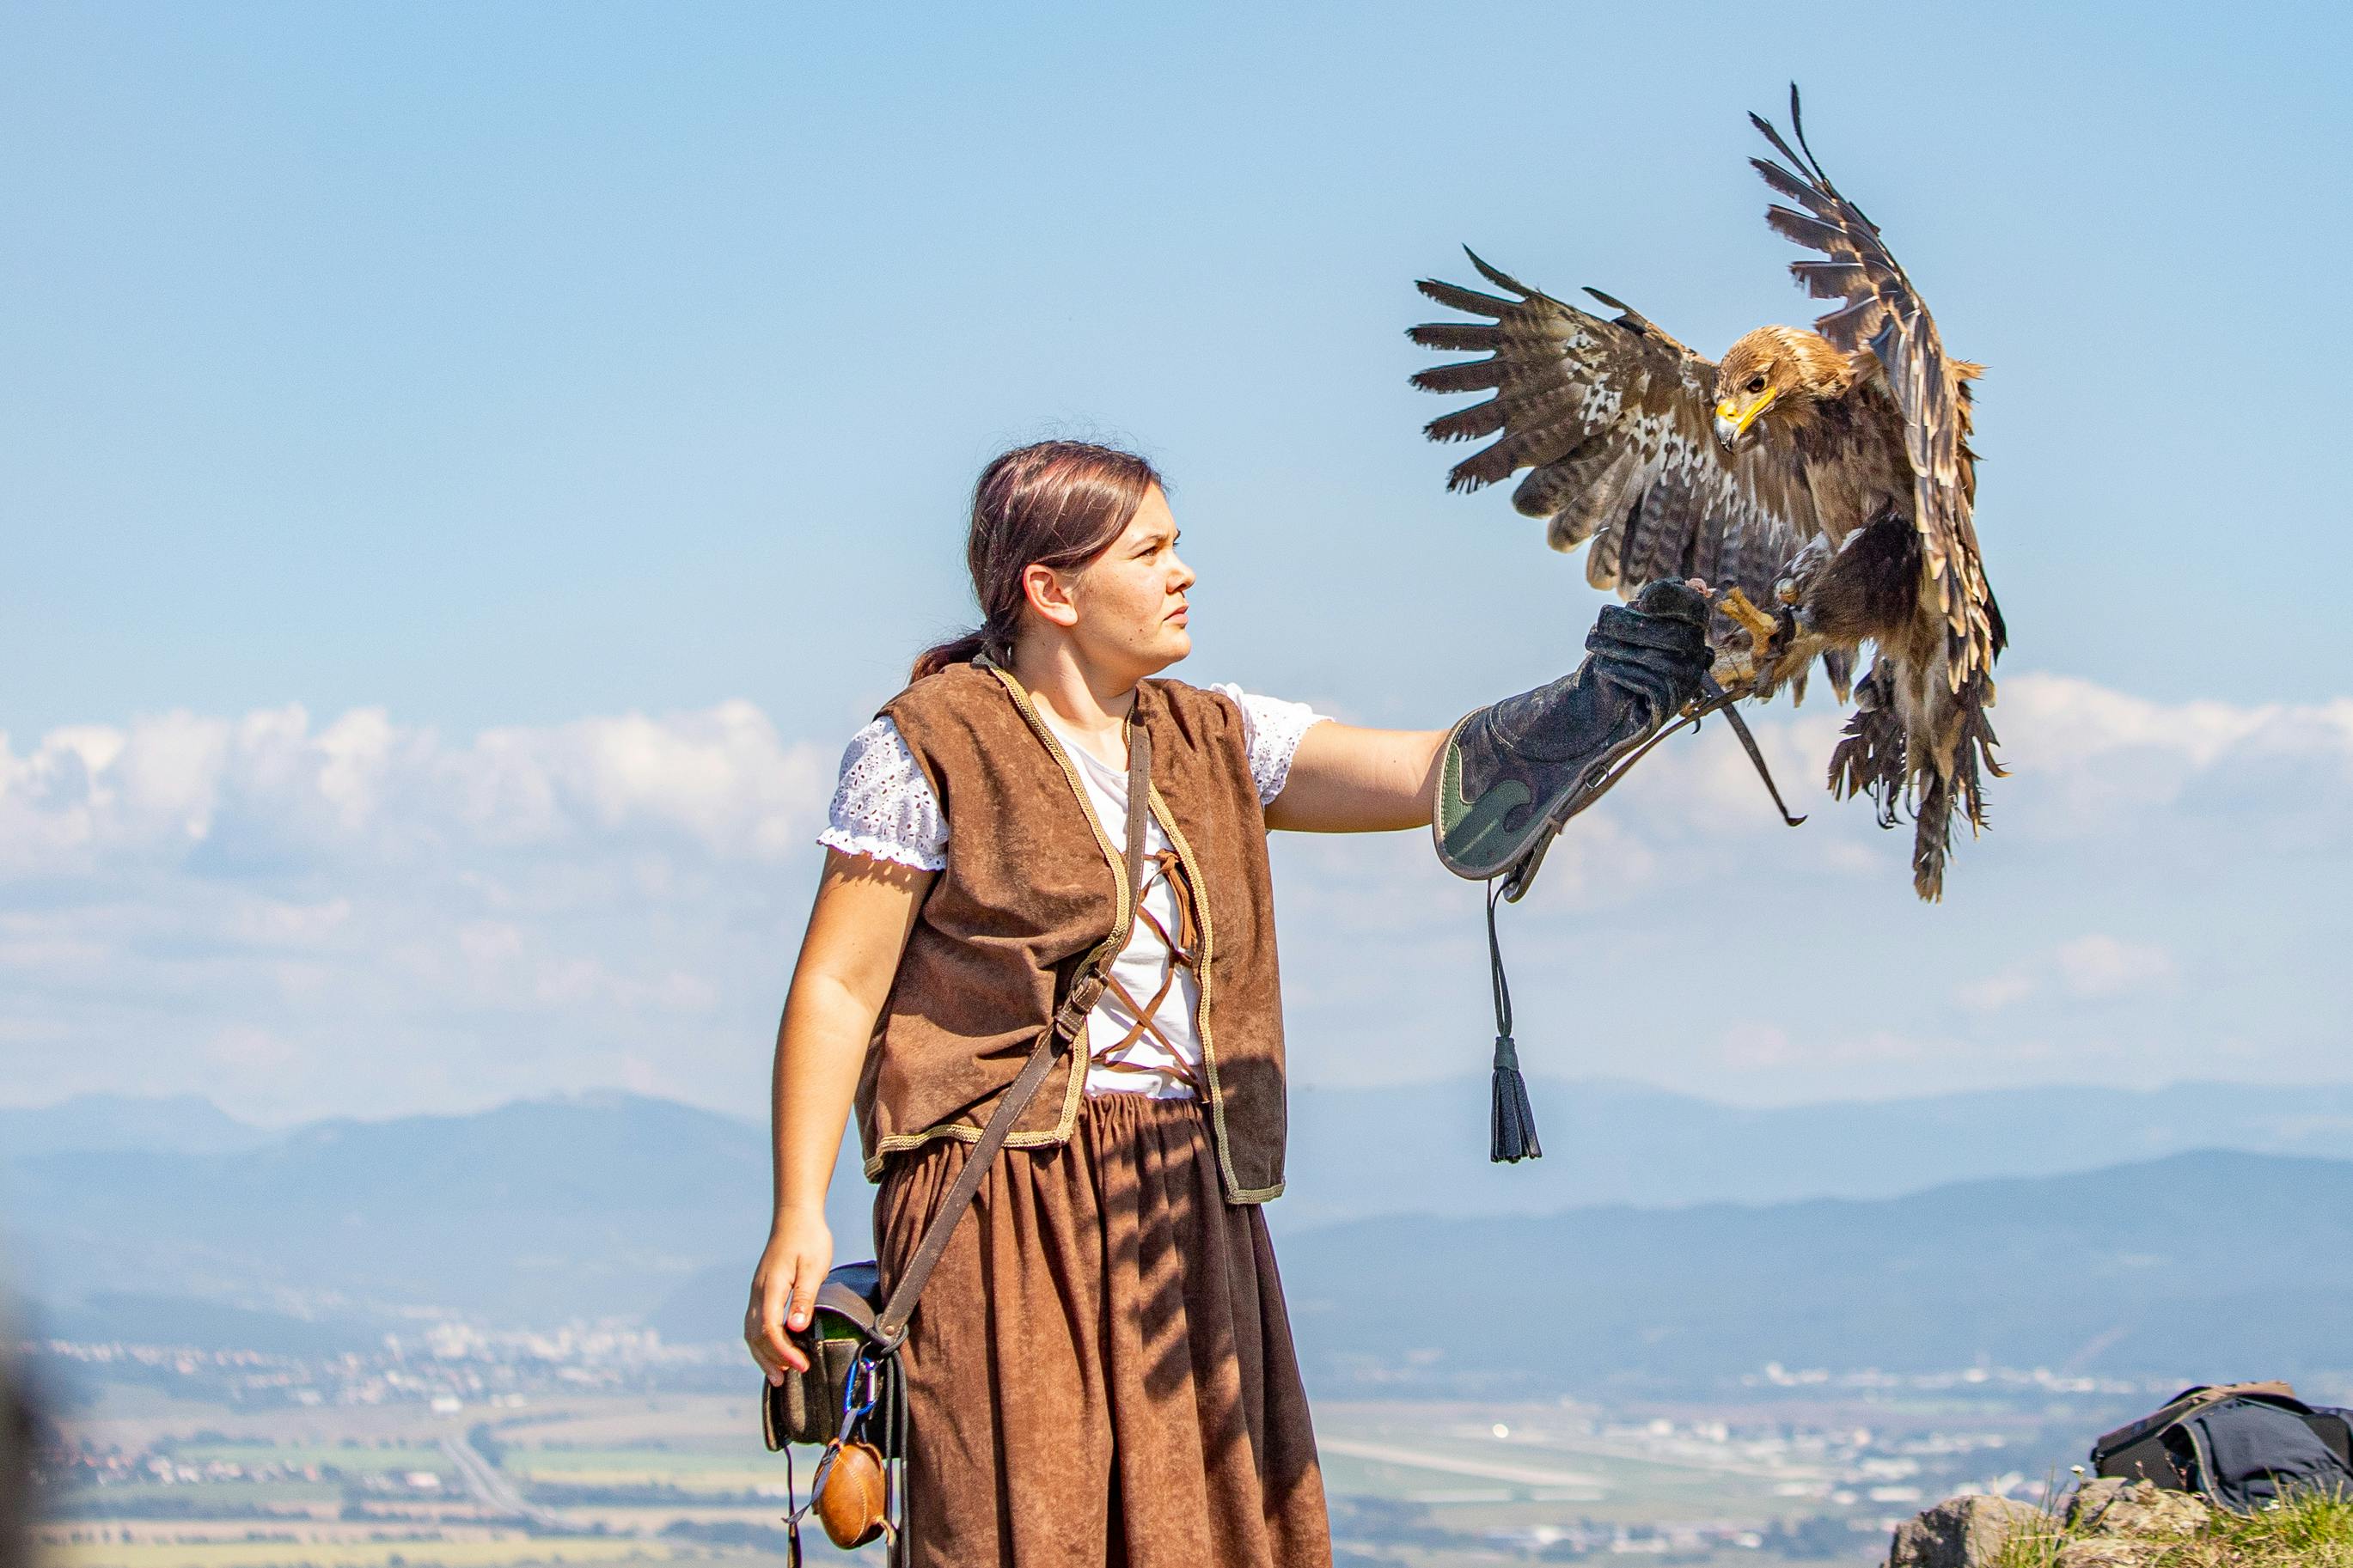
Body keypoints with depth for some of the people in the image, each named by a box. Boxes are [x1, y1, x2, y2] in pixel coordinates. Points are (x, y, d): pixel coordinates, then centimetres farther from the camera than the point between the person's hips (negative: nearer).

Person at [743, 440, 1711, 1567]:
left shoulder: (1212, 741, 15)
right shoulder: (927, 750, -1)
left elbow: (1442, 772, 6)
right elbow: (837, 987, -4)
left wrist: (1608, 700, -8)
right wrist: (798, 1217, -12)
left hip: (1189, 1204, 6)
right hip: (1012, 1207, -6)